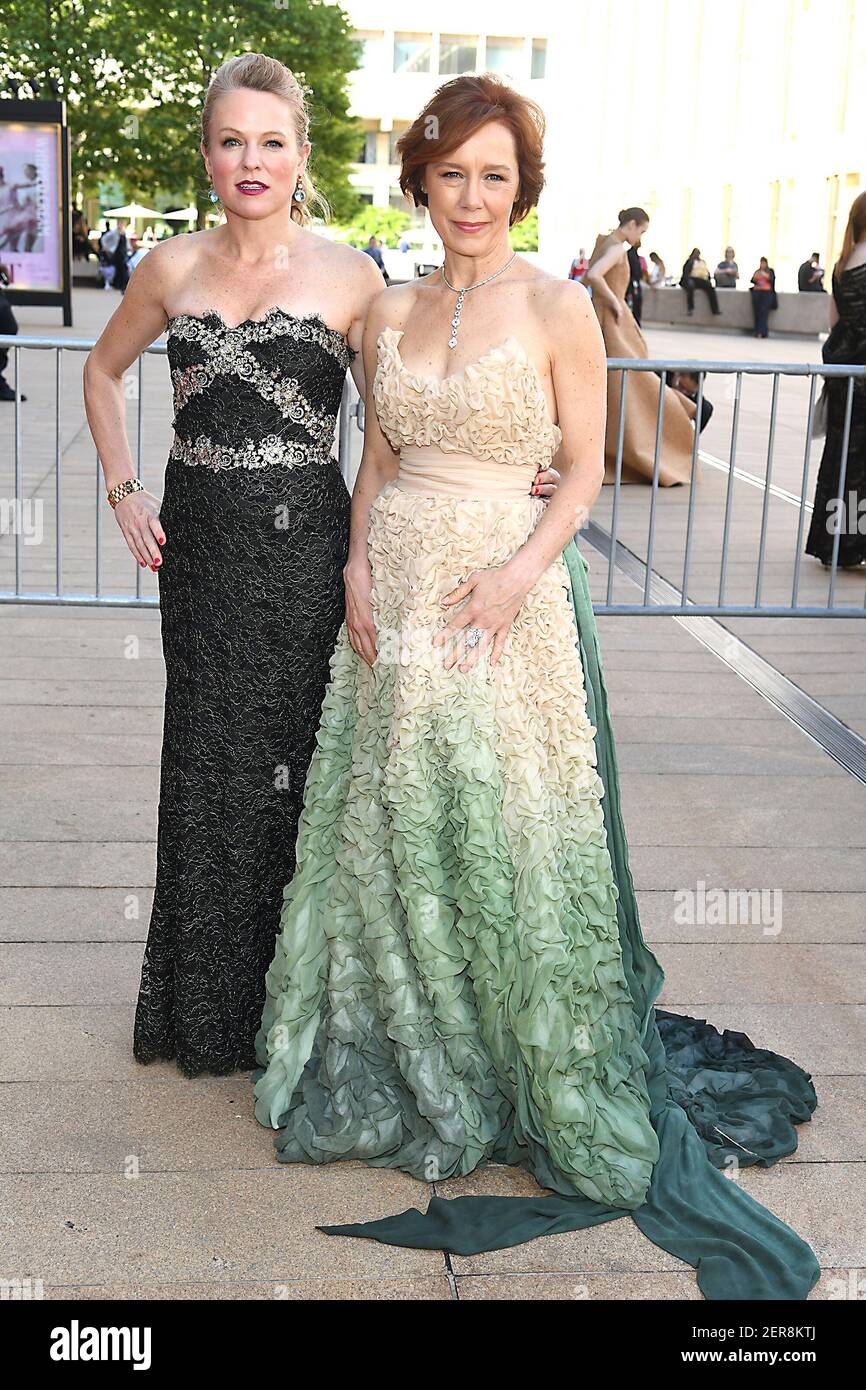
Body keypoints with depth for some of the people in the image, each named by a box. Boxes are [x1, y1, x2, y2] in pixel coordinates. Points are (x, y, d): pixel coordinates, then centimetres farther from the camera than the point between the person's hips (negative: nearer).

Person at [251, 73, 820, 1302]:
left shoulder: (559, 307, -4)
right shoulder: (393, 309, 10)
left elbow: (585, 470, -4)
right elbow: (378, 454, 15)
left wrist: (522, 569, -18)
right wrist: (360, 564, 0)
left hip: (506, 598, -4)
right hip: (395, 594, 5)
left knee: (506, 834, 1)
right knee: (391, 827, 10)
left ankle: (545, 1080, 21)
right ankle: (401, 1063, 31)